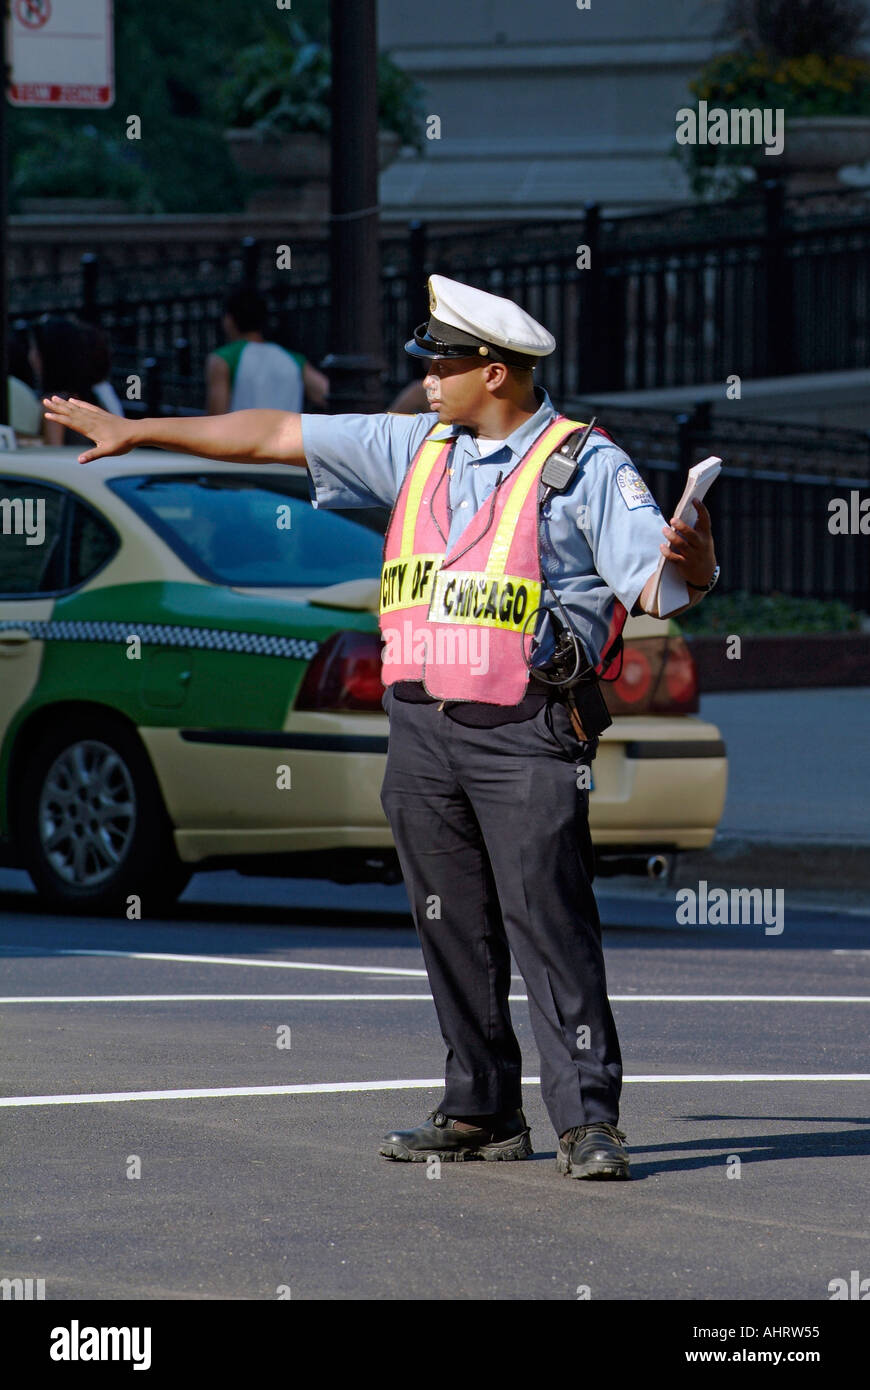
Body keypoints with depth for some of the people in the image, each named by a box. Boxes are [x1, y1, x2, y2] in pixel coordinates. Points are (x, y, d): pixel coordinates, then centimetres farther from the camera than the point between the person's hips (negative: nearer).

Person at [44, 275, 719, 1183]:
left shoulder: (586, 467, -3)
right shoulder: (414, 448, 14)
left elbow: (661, 584, -11)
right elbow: (271, 436, 18)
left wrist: (692, 562, -36)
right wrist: (137, 432, 20)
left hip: (524, 735, -6)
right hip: (421, 729, 6)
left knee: (549, 926, -10)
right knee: (454, 930, 8)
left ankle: (587, 1122, -10)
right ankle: (482, 1113, 14)